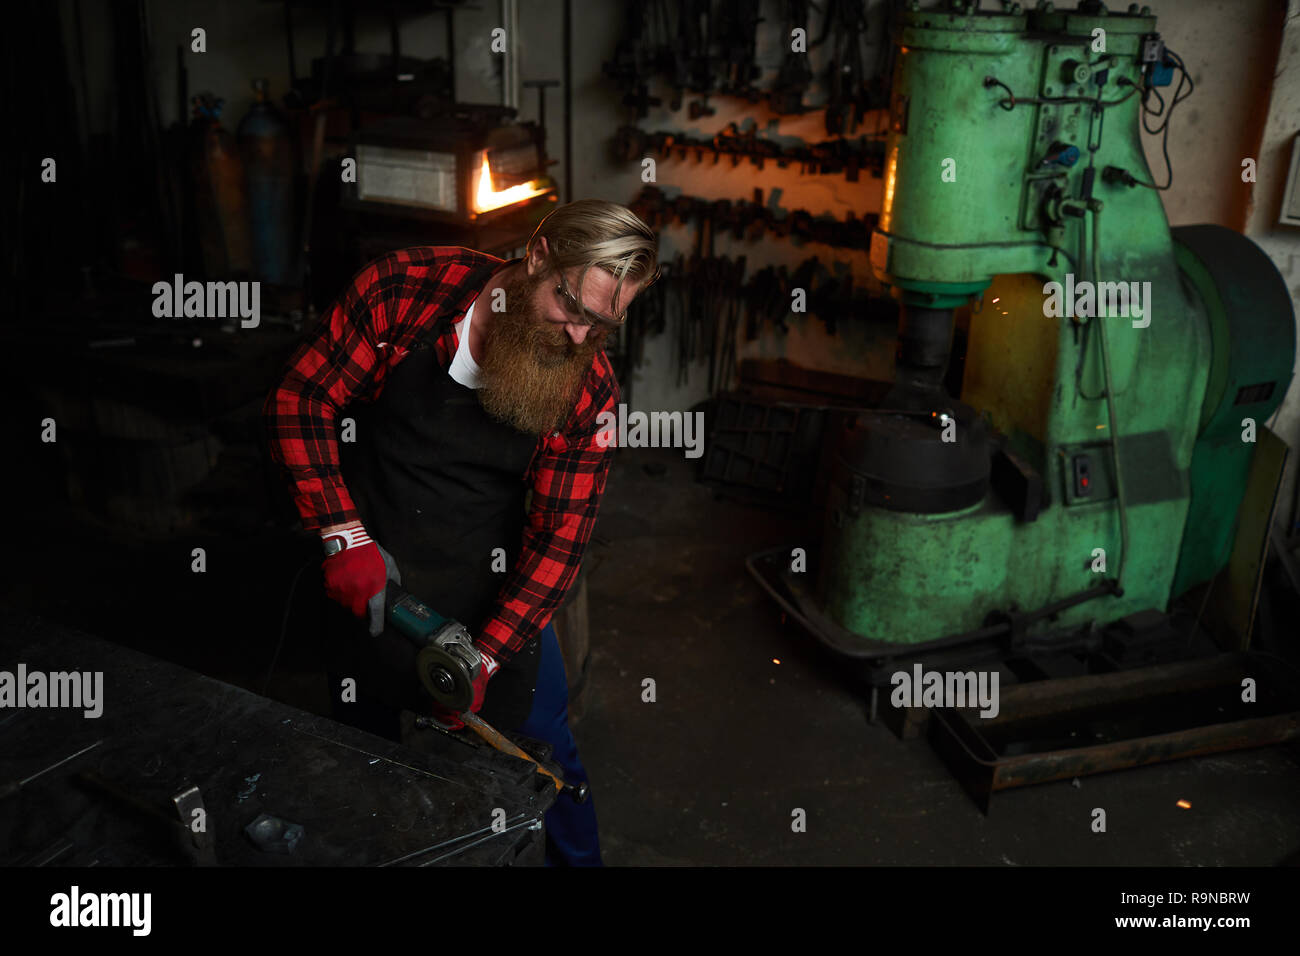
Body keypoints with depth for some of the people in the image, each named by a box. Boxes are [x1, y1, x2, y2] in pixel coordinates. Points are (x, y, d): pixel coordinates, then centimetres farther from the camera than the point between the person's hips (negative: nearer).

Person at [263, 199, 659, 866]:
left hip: (489, 579, 1)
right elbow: (301, 400, -13)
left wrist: (485, 660, -20)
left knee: (541, 742, 7)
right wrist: (346, 540, -20)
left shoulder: (589, 390, -15)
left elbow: (559, 535, -13)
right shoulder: (406, 287, -19)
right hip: (370, 567, 0)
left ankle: (577, 860, 34)